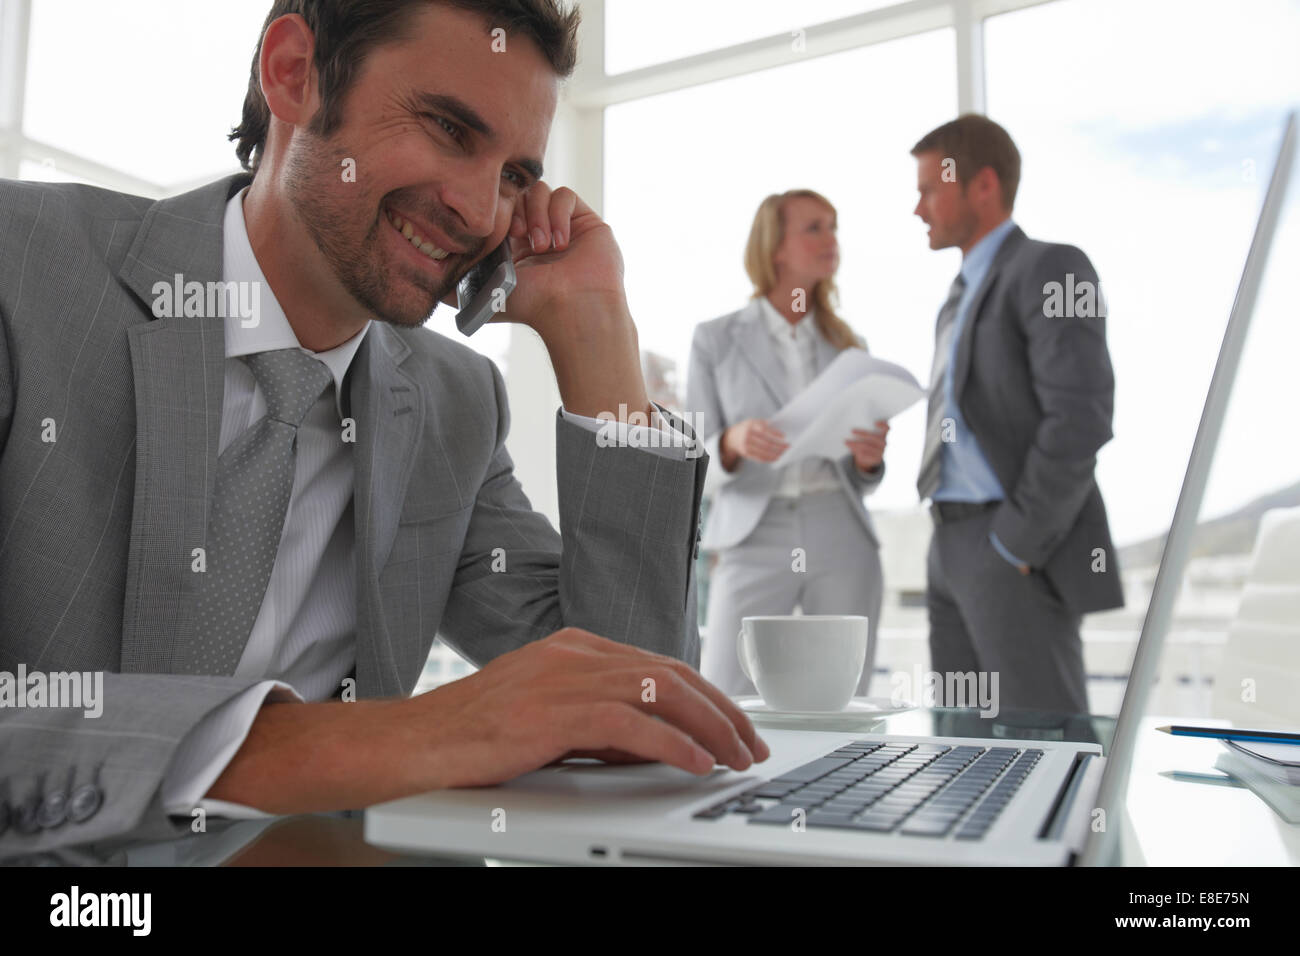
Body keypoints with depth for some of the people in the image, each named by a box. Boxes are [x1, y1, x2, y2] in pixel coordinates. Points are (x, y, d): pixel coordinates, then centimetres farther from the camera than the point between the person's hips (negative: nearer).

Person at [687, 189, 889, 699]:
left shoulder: (849, 346, 13)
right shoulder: (715, 339, 4)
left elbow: (859, 479, 15)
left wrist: (869, 458, -7)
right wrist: (733, 443, -20)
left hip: (843, 542, 3)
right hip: (755, 542, -3)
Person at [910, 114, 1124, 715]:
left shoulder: (1051, 269, -8)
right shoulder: (965, 296, 21)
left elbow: (1081, 419, -19)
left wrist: (1015, 545, -17)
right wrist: (951, 543, 14)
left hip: (1020, 557, -9)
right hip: (954, 551, 9)